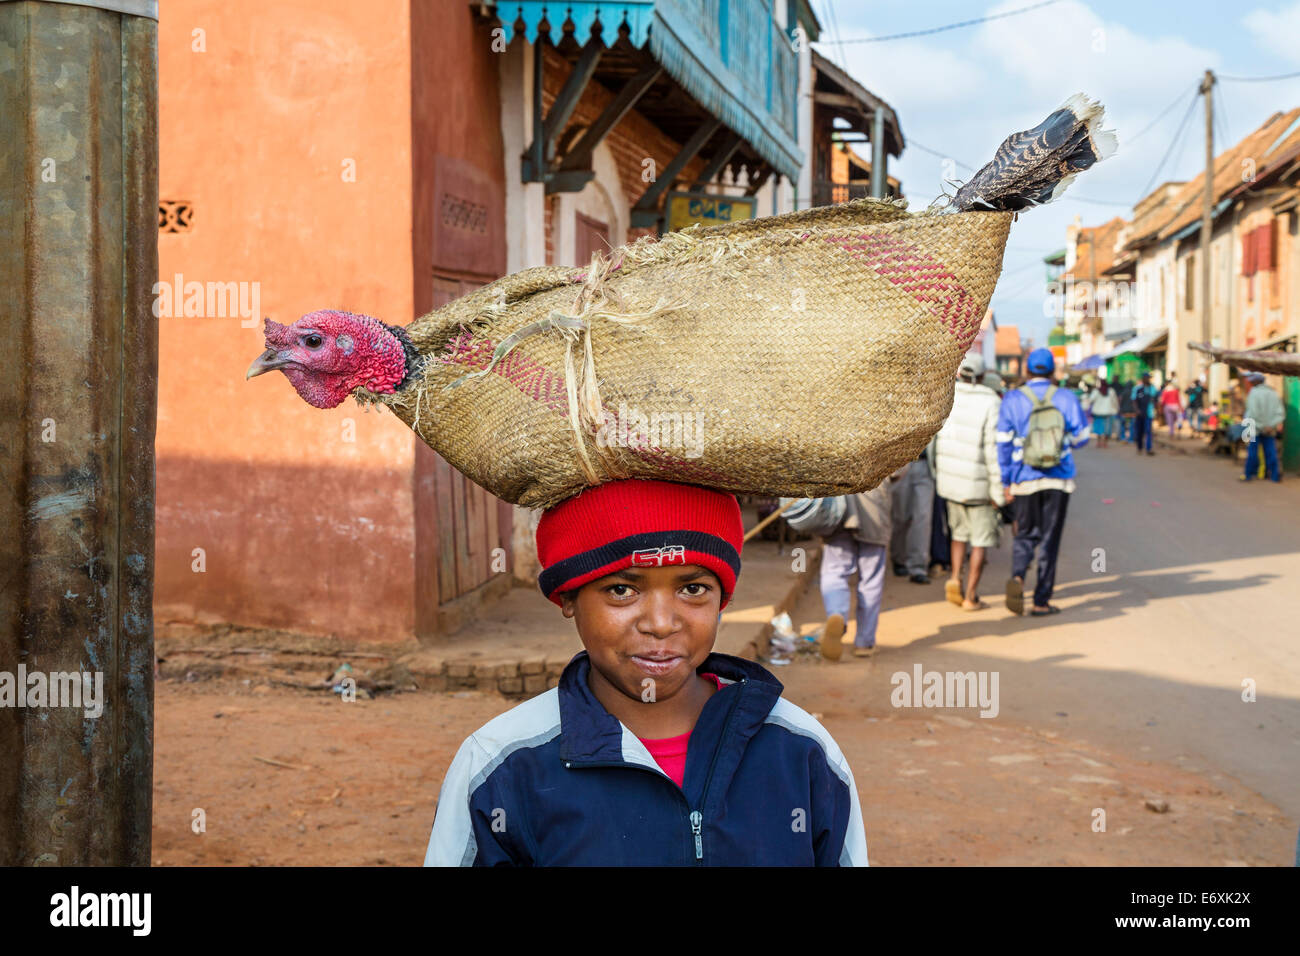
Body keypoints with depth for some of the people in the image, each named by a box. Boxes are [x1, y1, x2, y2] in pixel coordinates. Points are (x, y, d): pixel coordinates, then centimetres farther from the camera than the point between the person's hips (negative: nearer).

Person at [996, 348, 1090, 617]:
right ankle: (1041, 601, 8)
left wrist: (1006, 483, 2)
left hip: (1025, 481, 0)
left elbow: (1004, 443, -4)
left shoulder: (1012, 400, -2)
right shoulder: (1066, 398, -2)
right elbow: (1080, 437, 2)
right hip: (1058, 481, 0)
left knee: (1025, 534, 14)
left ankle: (1017, 576, -15)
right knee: (1049, 539, 7)